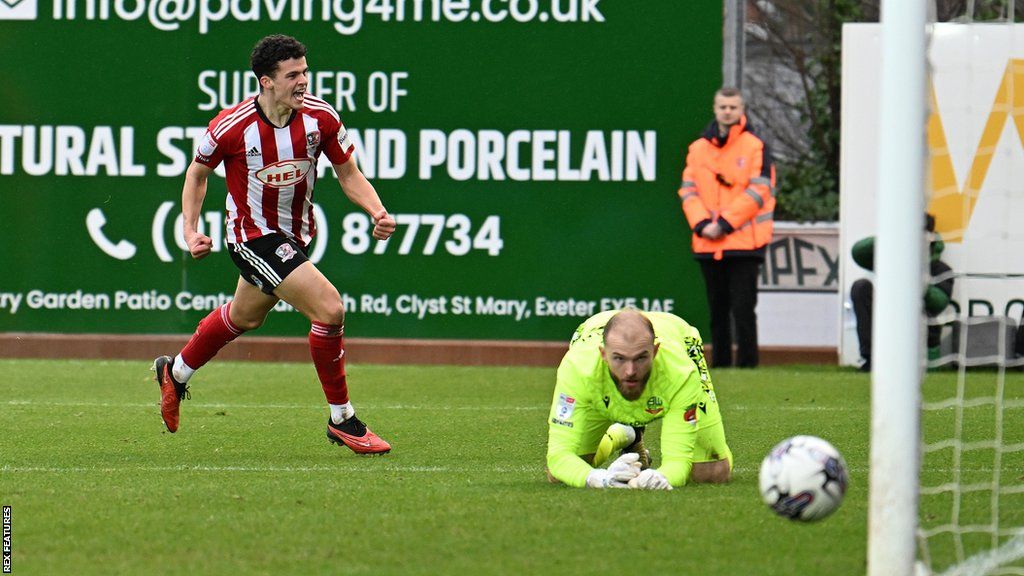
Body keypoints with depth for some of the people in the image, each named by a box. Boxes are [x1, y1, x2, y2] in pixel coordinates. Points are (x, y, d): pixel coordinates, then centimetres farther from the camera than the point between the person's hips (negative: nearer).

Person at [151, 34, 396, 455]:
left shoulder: (320, 117, -13)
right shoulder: (232, 126, -21)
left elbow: (349, 173, -2)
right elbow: (197, 173, -2)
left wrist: (378, 213, -19)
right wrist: (191, 231, -11)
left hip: (296, 233, 6)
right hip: (253, 236, -6)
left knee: (244, 317, 27)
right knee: (329, 309, -20)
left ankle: (175, 373, 54)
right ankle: (342, 420, -5)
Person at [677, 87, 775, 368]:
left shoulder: (755, 146, -1)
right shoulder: (698, 148, 12)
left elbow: (757, 192, -8)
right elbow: (688, 190, 8)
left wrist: (725, 224, -14)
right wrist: (702, 224, -8)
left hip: (744, 243, -4)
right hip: (708, 245, 4)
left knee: (743, 309, -8)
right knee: (717, 311, 9)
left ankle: (747, 364, -5)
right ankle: (720, 364, 15)